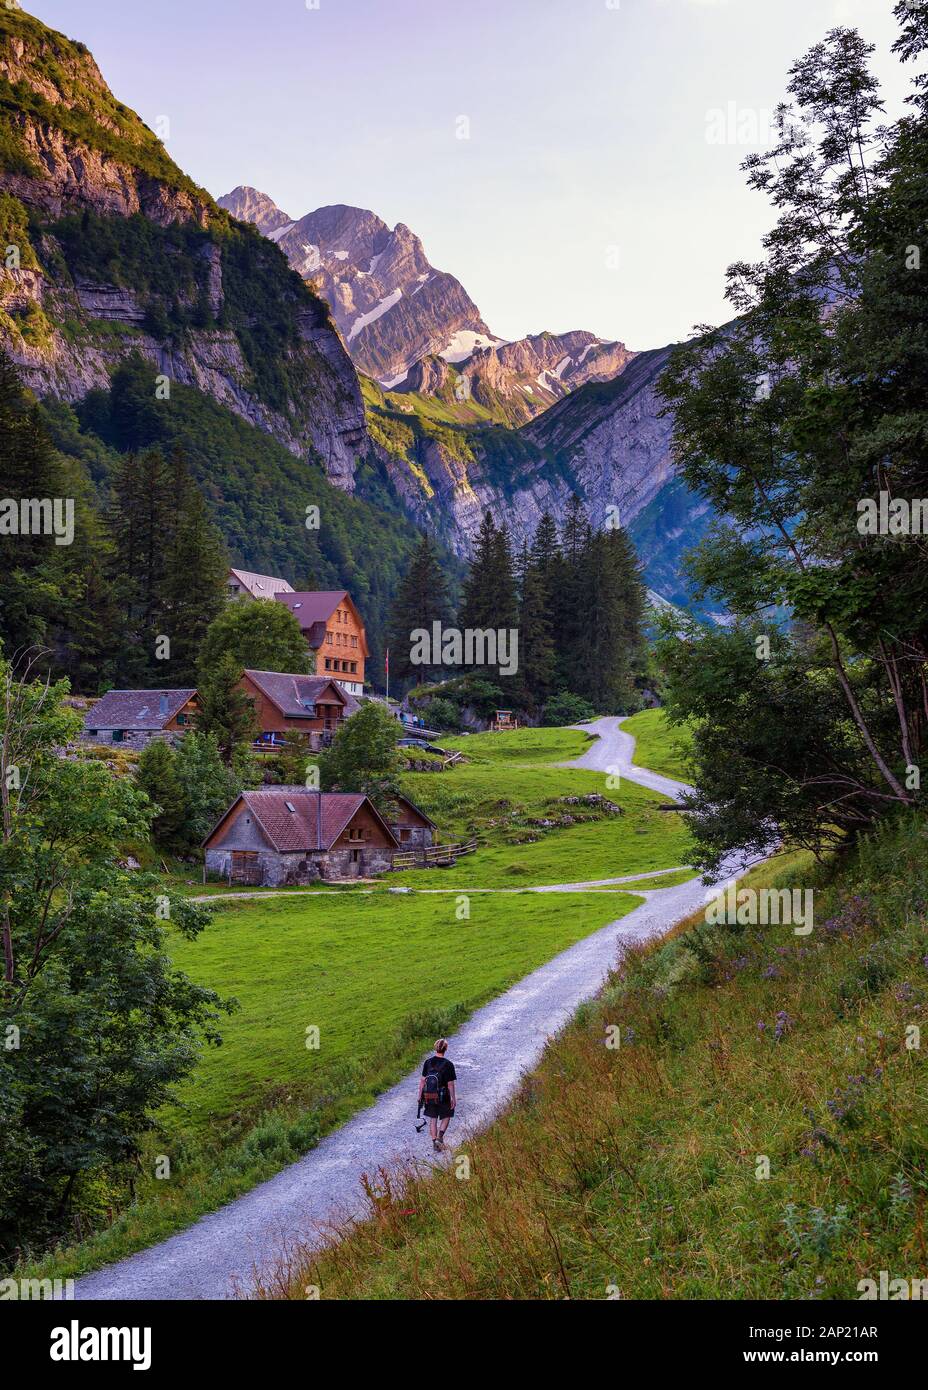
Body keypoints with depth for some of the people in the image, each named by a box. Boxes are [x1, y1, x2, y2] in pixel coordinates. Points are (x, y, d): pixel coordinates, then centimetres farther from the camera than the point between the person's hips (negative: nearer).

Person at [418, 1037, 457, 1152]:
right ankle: (440, 1137, -2)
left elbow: (422, 1080, -1)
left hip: (429, 1096, 3)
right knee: (446, 1117, 16)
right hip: (443, 1097, -3)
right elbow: (451, 1084, -12)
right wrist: (453, 1098, -1)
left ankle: (435, 1142, 15)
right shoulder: (448, 1065, -15)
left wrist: (420, 1095, 10)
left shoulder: (427, 1062, -5)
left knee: (432, 1119, 14)